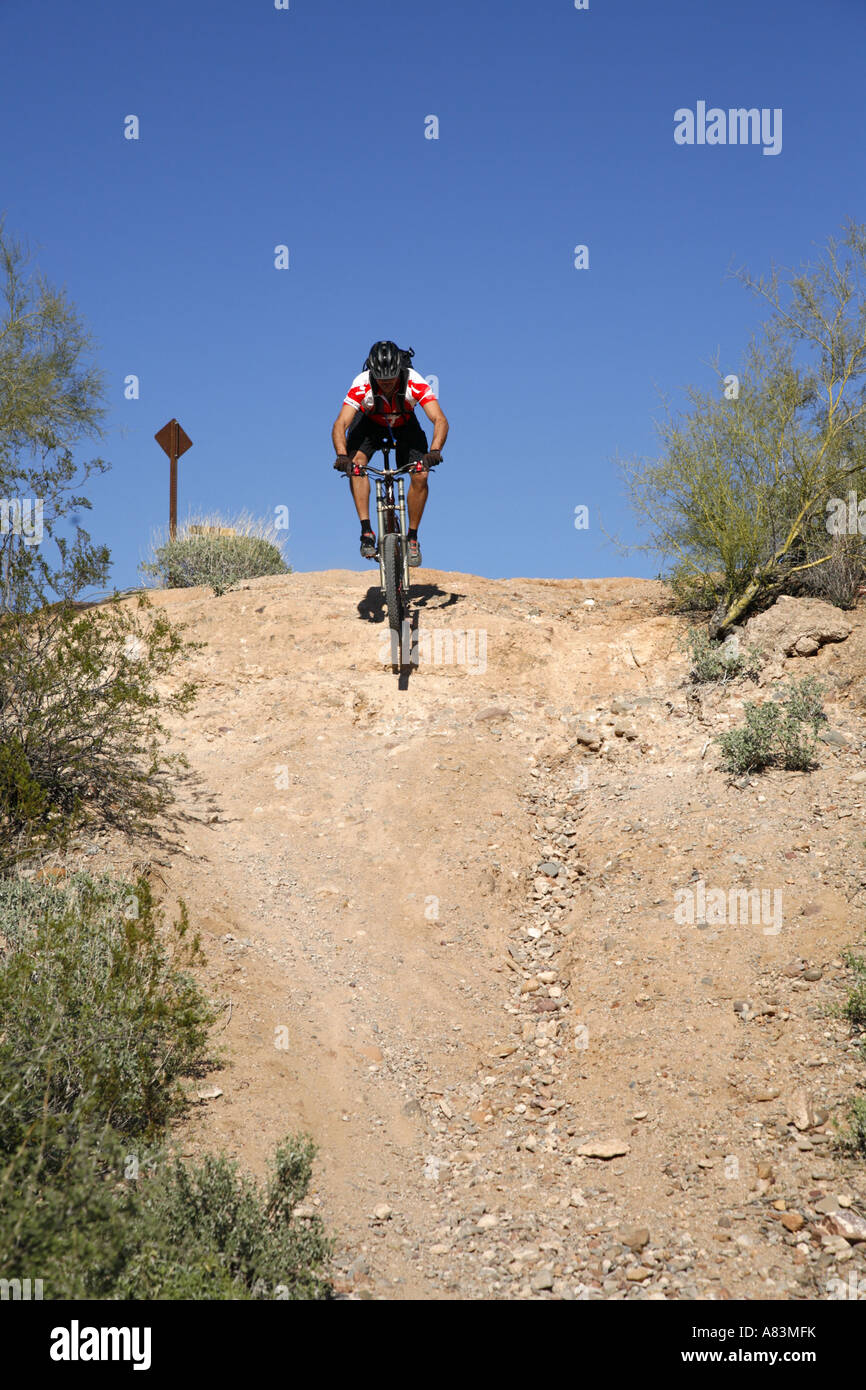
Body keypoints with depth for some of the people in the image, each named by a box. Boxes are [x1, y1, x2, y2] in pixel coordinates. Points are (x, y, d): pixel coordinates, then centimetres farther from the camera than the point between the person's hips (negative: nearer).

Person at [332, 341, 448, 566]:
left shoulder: (415, 382, -35)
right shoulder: (362, 385, -35)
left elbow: (440, 420, -42)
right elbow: (340, 424, -41)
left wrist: (435, 451, -59)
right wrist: (342, 456, -59)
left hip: (405, 424, 0)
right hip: (370, 422, 0)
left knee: (420, 476, -19)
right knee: (356, 462, -29)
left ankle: (412, 537, -3)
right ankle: (366, 531, -27)